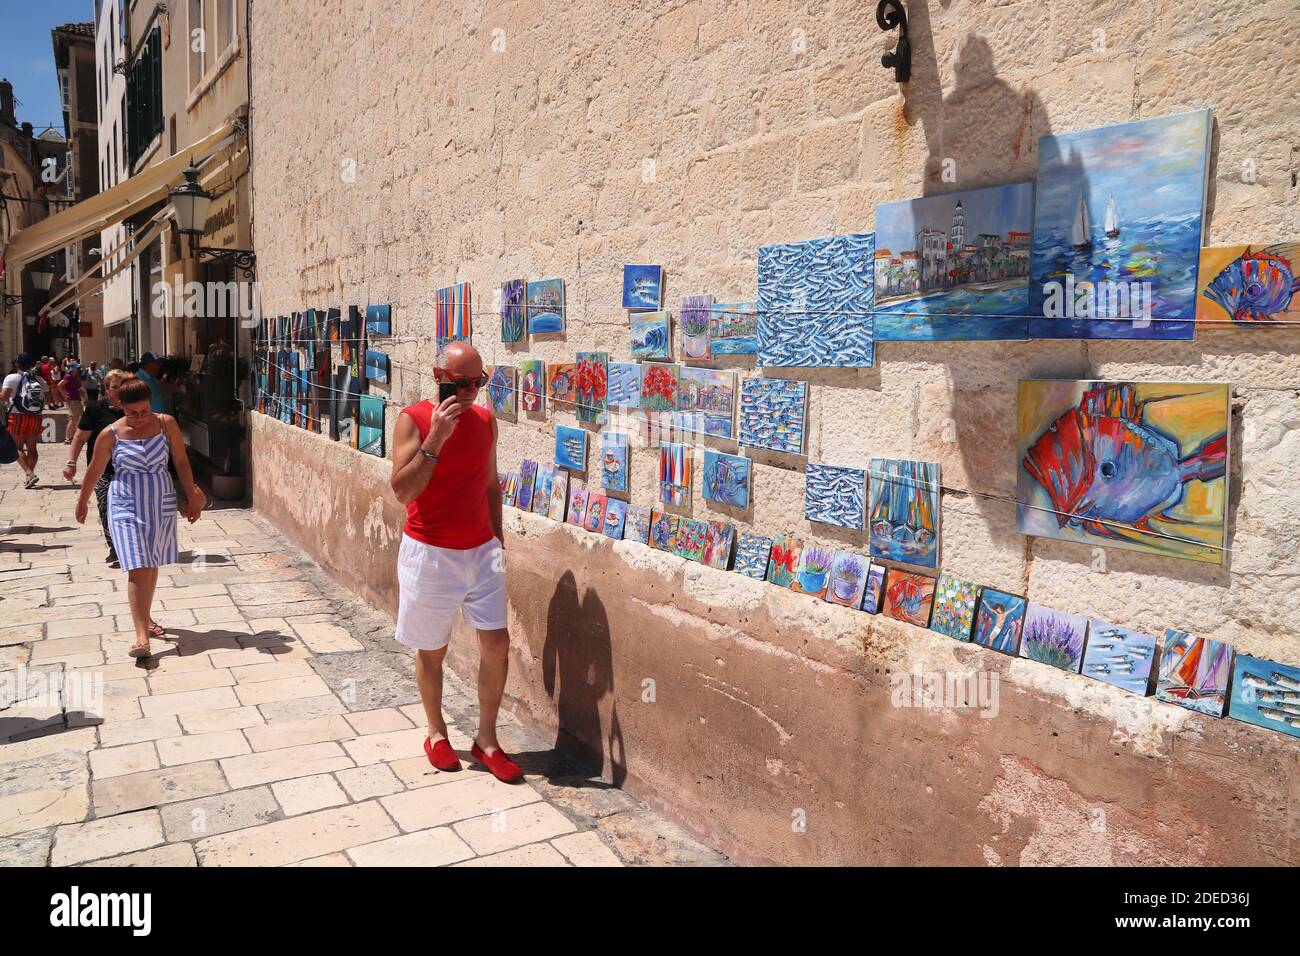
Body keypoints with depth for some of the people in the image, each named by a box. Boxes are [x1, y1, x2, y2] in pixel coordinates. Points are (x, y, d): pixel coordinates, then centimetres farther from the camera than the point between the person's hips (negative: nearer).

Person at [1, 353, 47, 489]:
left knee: (18, 447, 2)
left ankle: (29, 473, -16)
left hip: (18, 416, -4)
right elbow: (45, 400, 6)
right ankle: (29, 477, 13)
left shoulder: (12, 378, -6)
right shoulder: (39, 380, 6)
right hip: (36, 417, 4)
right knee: (31, 447, 10)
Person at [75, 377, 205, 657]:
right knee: (138, 569, -12)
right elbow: (94, 471, 6)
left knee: (152, 565, 15)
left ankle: (145, 616, 36)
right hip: (126, 507, -2)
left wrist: (192, 496, 3)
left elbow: (181, 461, 3)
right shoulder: (110, 435, -8)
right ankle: (142, 636, -15)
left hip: (161, 504, 3)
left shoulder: (166, 424, -4)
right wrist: (83, 502, 17)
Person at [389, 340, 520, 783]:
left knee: (497, 642, 1)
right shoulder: (414, 419, -12)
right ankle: (437, 733, 32)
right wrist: (436, 438, -27)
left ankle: (486, 740, 17)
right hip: (430, 554, -4)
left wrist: (498, 542, 13)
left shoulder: (484, 420, 3)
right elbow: (402, 491, -20)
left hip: (481, 551, 4)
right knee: (432, 650, 10)